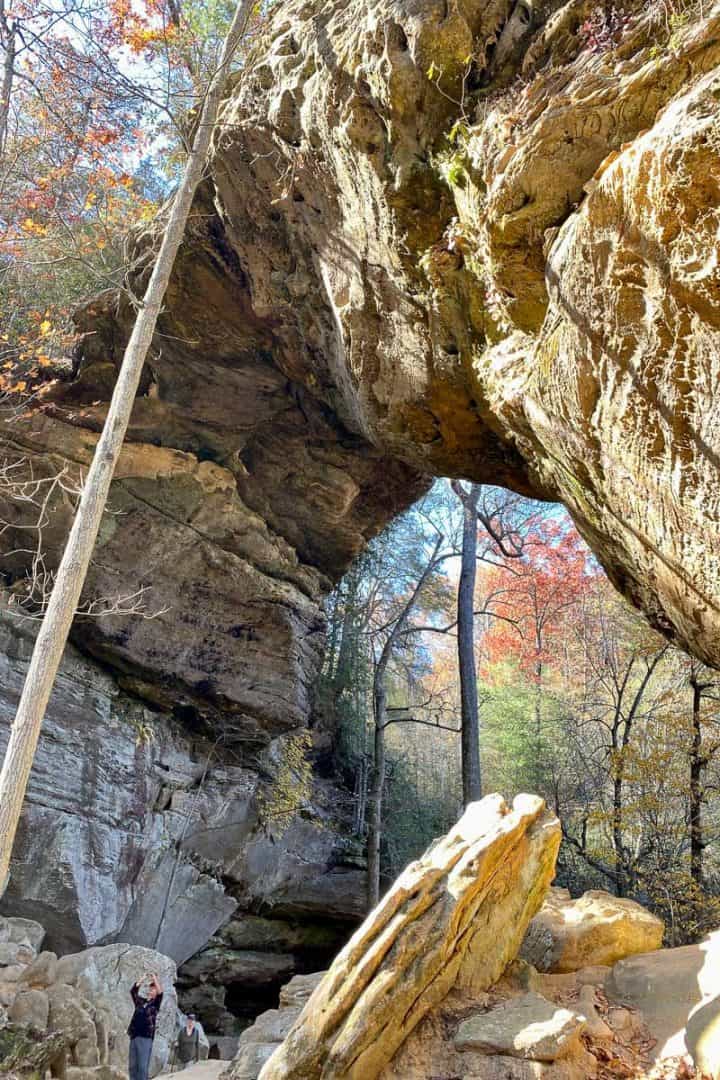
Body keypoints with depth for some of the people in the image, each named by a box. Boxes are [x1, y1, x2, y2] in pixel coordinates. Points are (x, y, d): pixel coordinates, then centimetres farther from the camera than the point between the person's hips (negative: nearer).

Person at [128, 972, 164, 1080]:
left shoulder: (155, 1004, 5)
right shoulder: (140, 1002, 16)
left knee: (142, 1066, -7)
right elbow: (133, 991, 13)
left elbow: (160, 992, -12)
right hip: (134, 1037, 4)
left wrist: (155, 978, -7)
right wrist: (142, 979, 9)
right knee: (132, 1066, 6)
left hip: (146, 1038, -4)